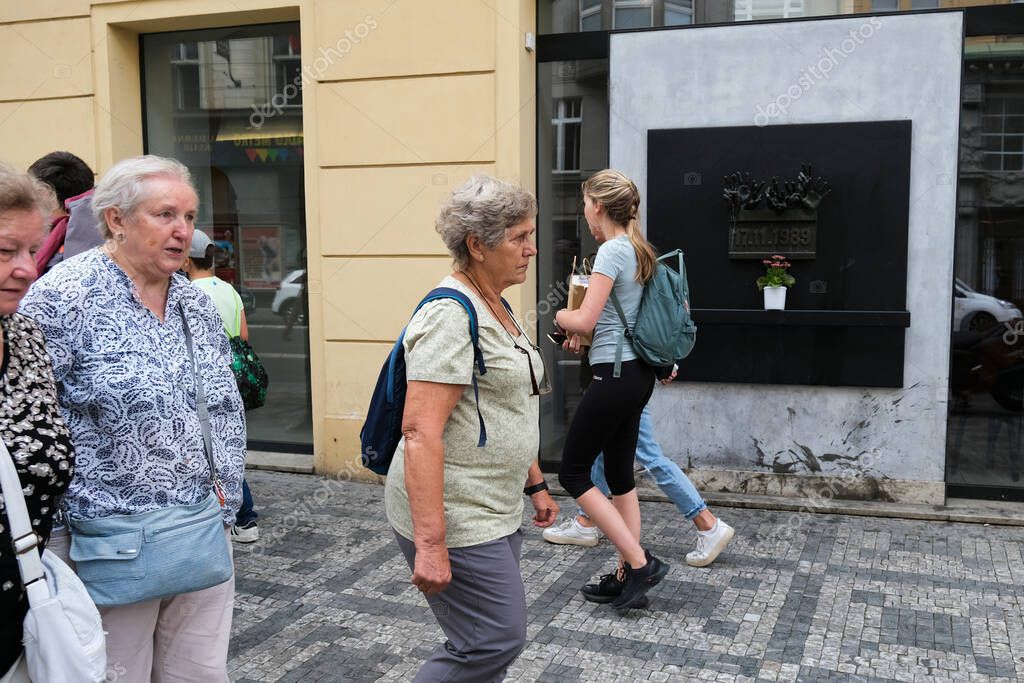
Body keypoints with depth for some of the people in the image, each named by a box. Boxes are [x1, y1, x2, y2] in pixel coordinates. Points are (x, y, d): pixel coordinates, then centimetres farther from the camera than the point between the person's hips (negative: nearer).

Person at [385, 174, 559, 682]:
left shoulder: (495, 308, 13)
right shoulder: (450, 315, -18)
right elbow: (421, 431, -25)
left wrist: (535, 484, 22)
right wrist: (430, 544, -29)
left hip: (494, 513, 10)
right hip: (454, 519, -10)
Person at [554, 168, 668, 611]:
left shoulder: (612, 250, -15)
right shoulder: (638, 250, 12)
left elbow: (584, 320, -20)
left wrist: (560, 317, 0)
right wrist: (580, 332, 15)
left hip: (615, 375, -9)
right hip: (638, 374, 9)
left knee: (573, 473, 1)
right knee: (619, 474, 14)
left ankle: (639, 563, -1)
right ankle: (628, 576, 18)